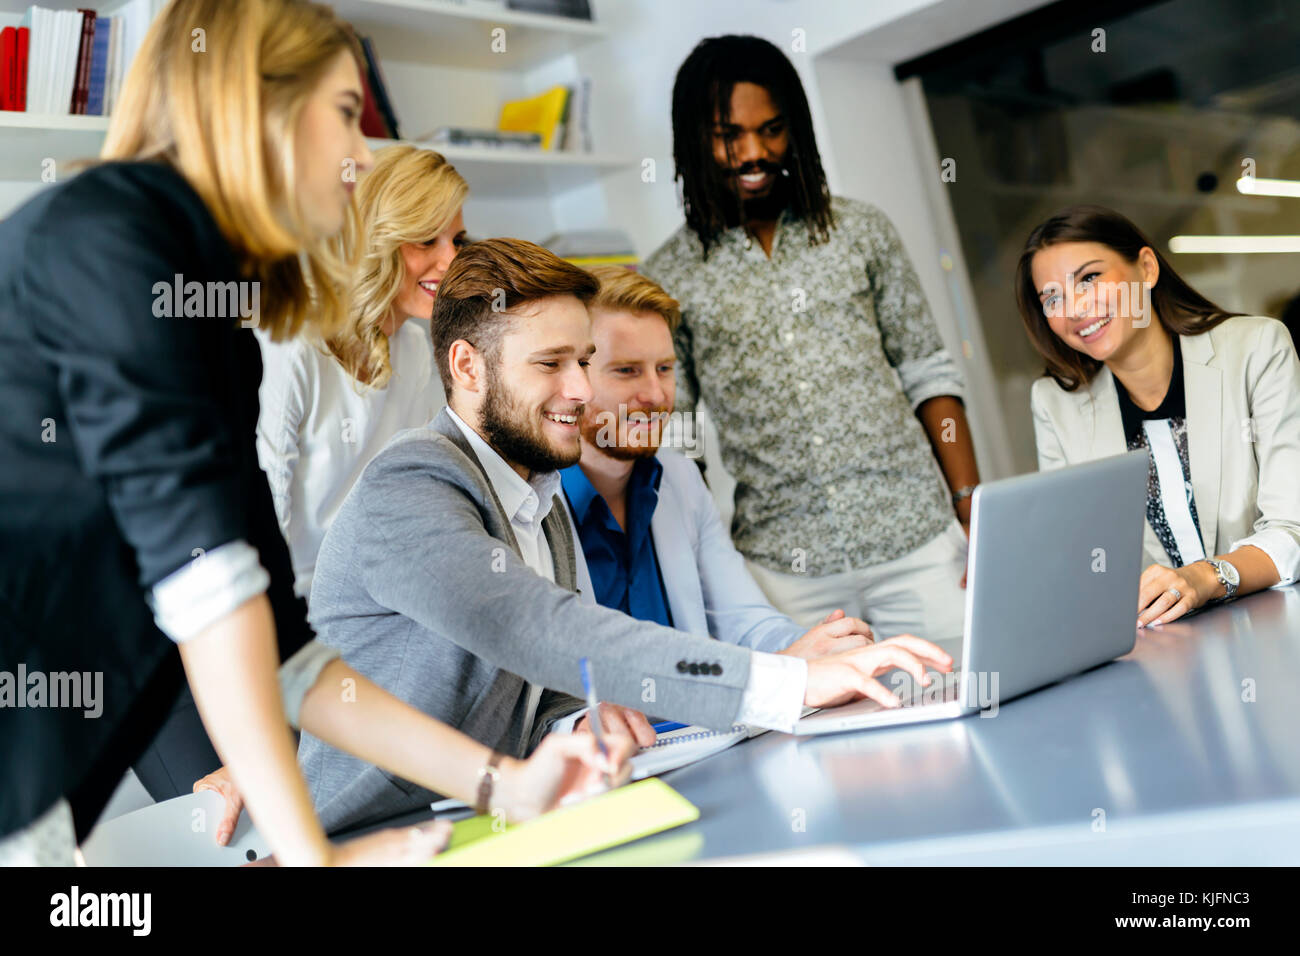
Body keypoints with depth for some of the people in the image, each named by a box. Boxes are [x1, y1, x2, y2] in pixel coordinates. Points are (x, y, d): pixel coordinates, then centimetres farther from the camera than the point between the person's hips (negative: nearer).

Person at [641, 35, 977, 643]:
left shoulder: (861, 233, 8)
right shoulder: (667, 282, 3)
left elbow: (928, 376, 9)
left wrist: (973, 512, 2)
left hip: (917, 544, 2)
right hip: (784, 571, -1)